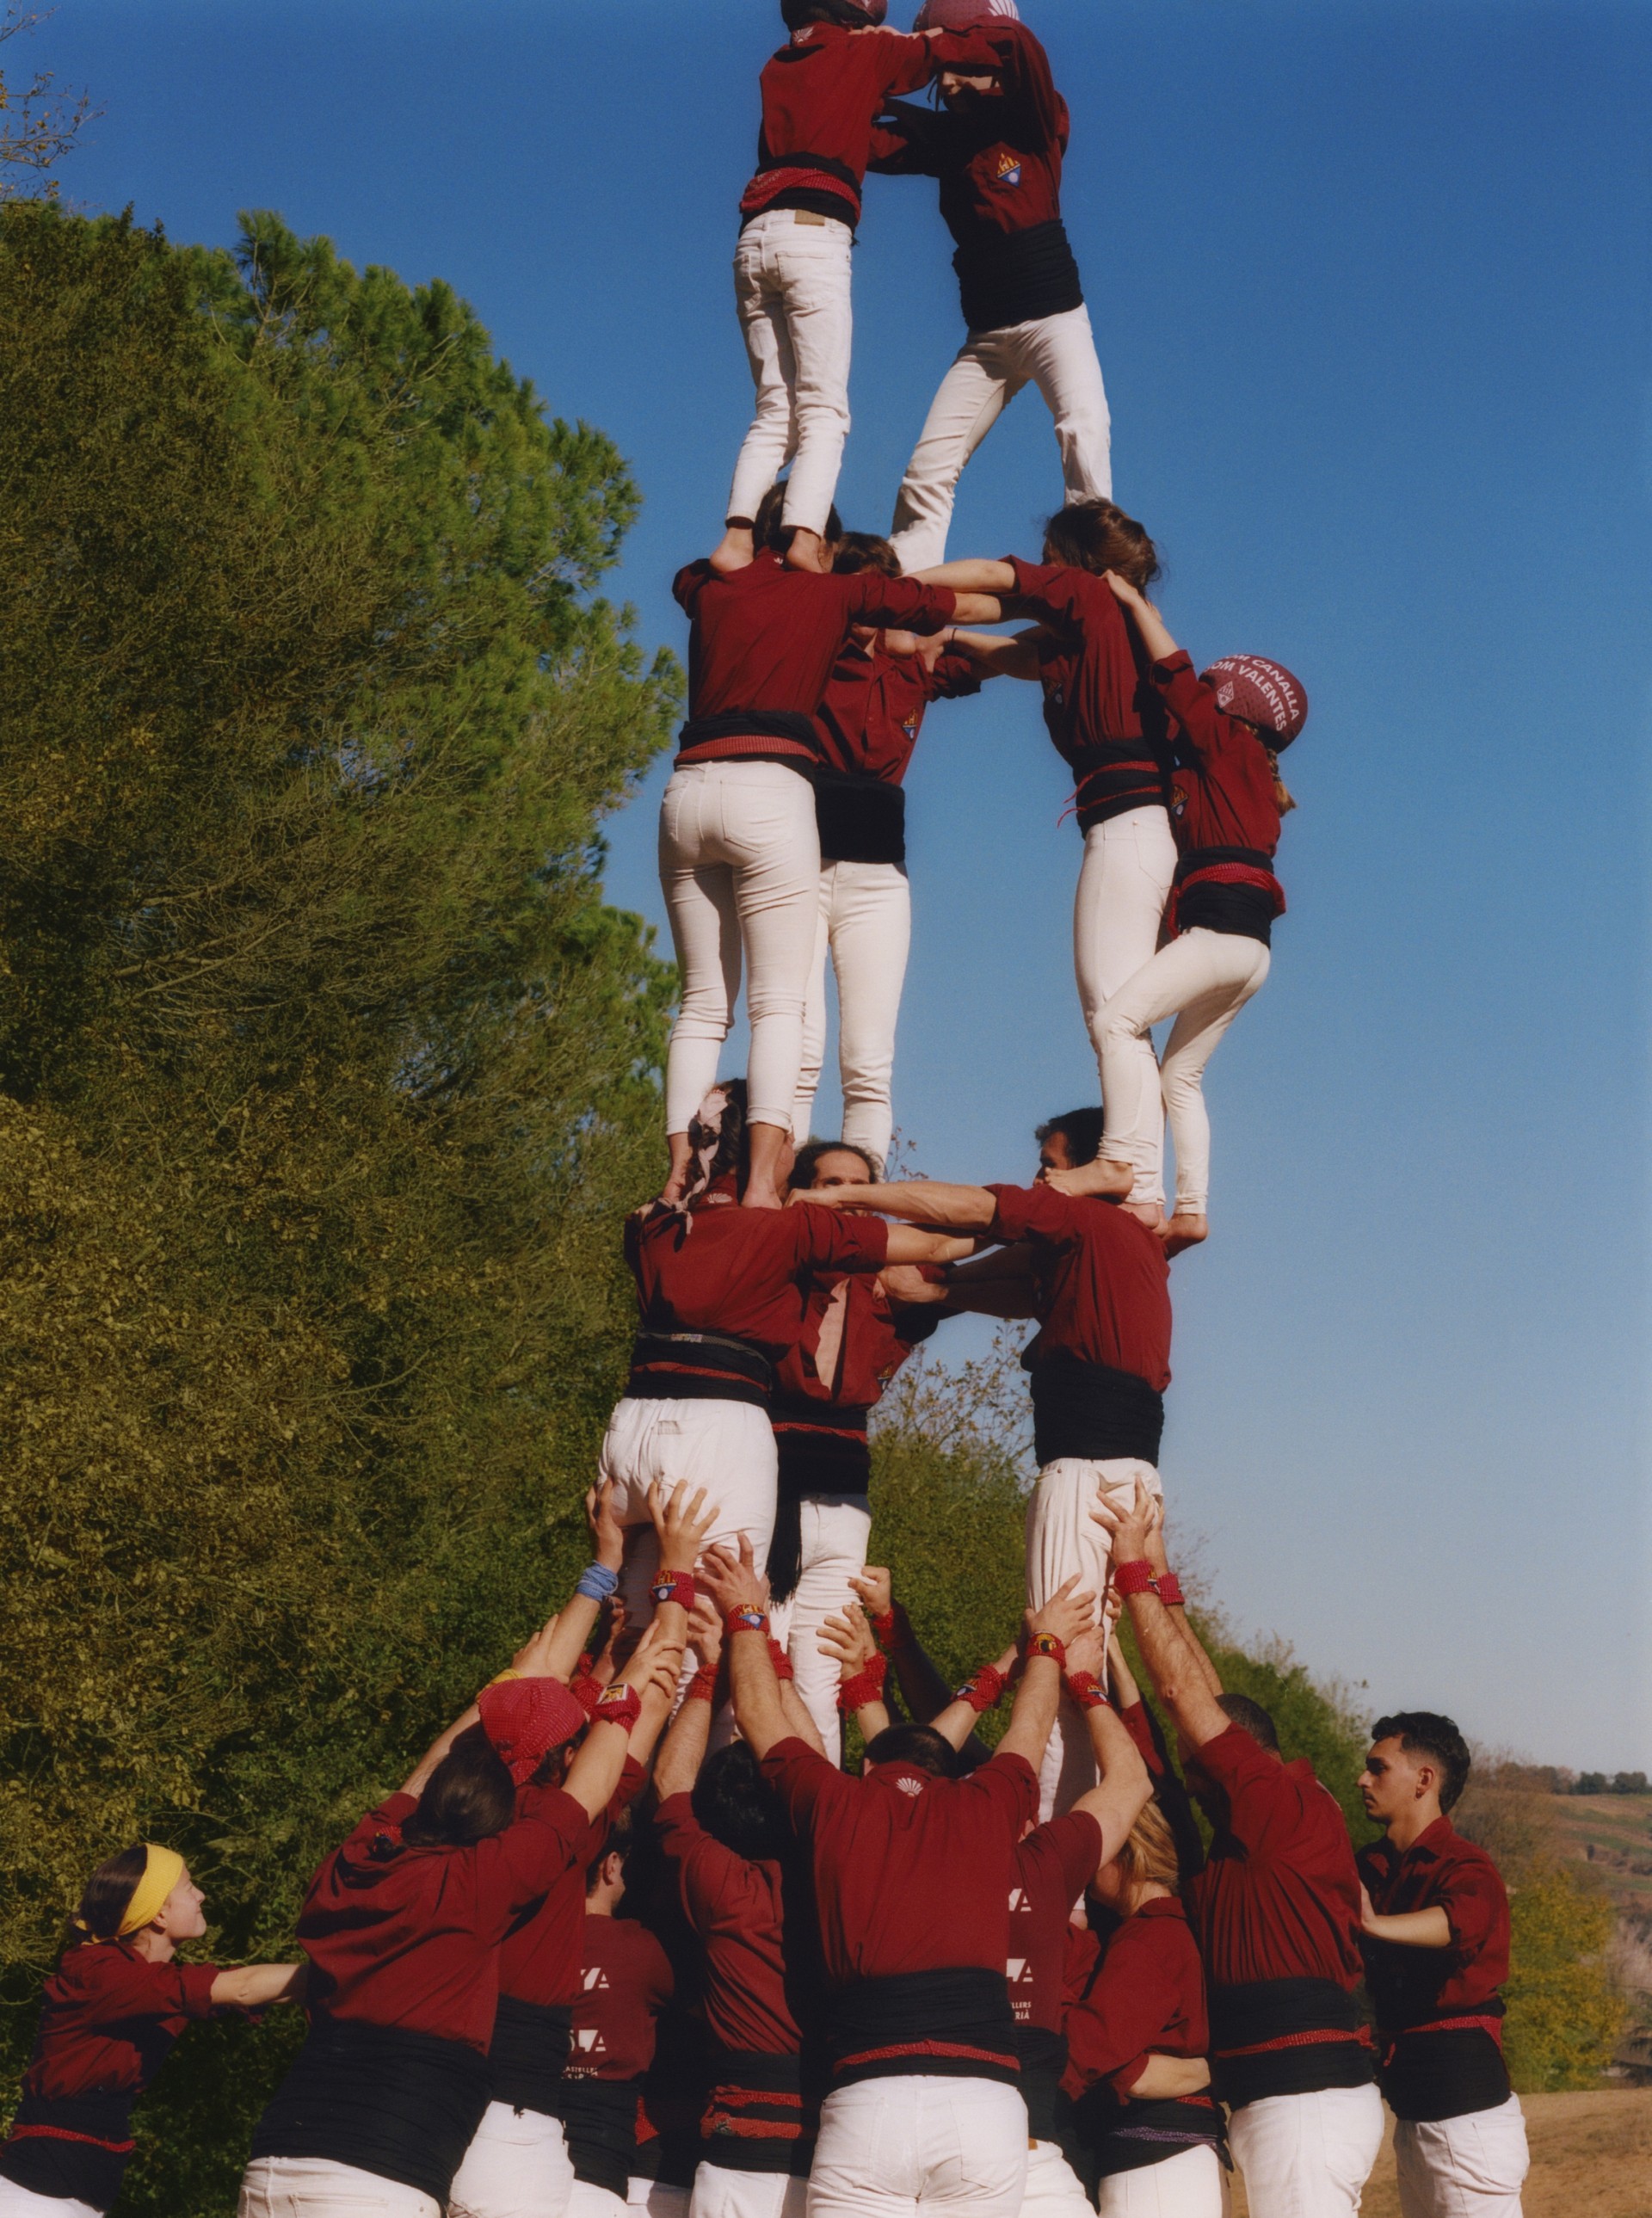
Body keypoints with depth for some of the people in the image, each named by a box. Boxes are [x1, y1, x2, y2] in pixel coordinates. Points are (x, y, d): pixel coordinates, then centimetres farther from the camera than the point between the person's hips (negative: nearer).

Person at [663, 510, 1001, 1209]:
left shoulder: (709, 590, 19)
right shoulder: (834, 593, 11)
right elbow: (960, 606, 19)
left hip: (687, 793, 4)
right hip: (770, 791, -4)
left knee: (702, 1002, 8)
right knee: (779, 1002, -6)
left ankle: (680, 1177, -4)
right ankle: (763, 1186, -20)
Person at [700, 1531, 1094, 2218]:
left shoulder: (836, 1804, 12)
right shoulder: (985, 1808, 16)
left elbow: (761, 1716, 29)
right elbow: (1029, 1730, 37)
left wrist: (747, 1617, 44)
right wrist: (1047, 1645, 55)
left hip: (870, 2099, -1)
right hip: (987, 2101, 2)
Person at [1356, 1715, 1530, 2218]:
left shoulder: (1465, 1868, -13)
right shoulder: (1372, 1866, 12)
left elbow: (1463, 1922, -36)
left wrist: (1374, 1925, -47)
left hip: (1464, 2111, -9)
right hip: (1412, 2111, 9)